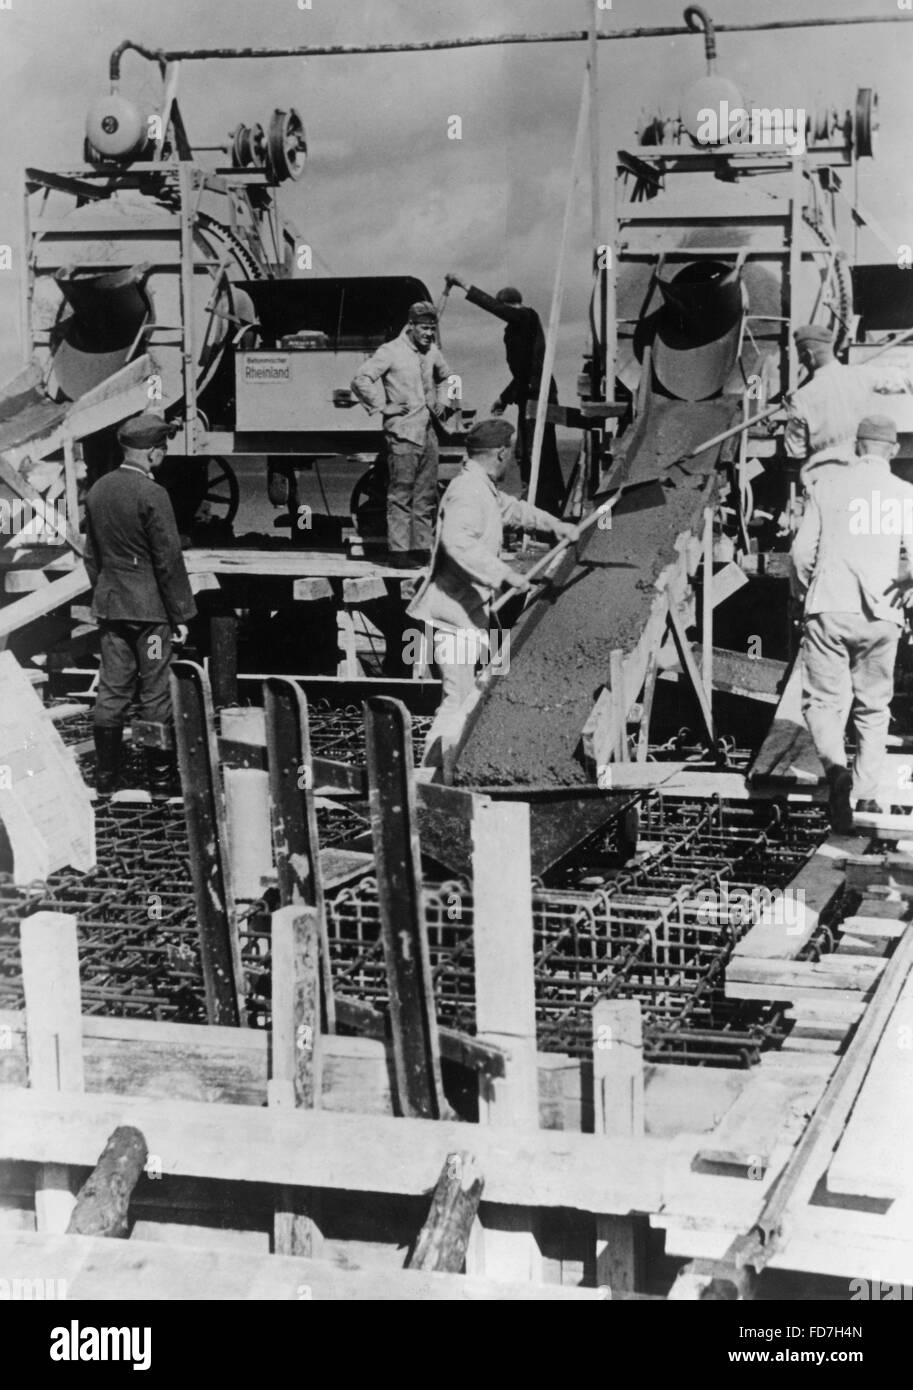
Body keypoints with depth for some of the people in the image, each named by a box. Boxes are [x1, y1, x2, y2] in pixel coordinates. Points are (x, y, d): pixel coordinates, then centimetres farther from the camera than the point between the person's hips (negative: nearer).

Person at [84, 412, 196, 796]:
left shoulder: (97, 491, 5)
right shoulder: (152, 495, -16)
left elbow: (91, 555, 13)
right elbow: (169, 559, -14)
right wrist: (181, 614, -8)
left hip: (109, 605, 6)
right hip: (149, 607, -6)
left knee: (112, 690, 10)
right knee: (155, 693, 3)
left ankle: (105, 776, 14)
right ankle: (160, 775, 10)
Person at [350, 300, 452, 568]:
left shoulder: (432, 352, 12)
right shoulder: (391, 352, -8)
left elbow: (444, 377, 34)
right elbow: (360, 379, -15)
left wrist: (441, 402, 19)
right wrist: (383, 406, -13)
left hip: (428, 431, 7)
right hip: (402, 432, -7)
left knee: (426, 495, 9)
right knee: (401, 495, -5)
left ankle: (422, 547, 15)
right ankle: (399, 551, -3)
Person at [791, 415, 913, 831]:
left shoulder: (828, 482, 2)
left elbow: (802, 549, 2)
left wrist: (802, 591, 19)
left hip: (829, 609, -1)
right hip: (880, 615, 1)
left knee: (822, 700, 4)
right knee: (873, 707, 15)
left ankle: (835, 767, -21)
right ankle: (867, 793, 14)